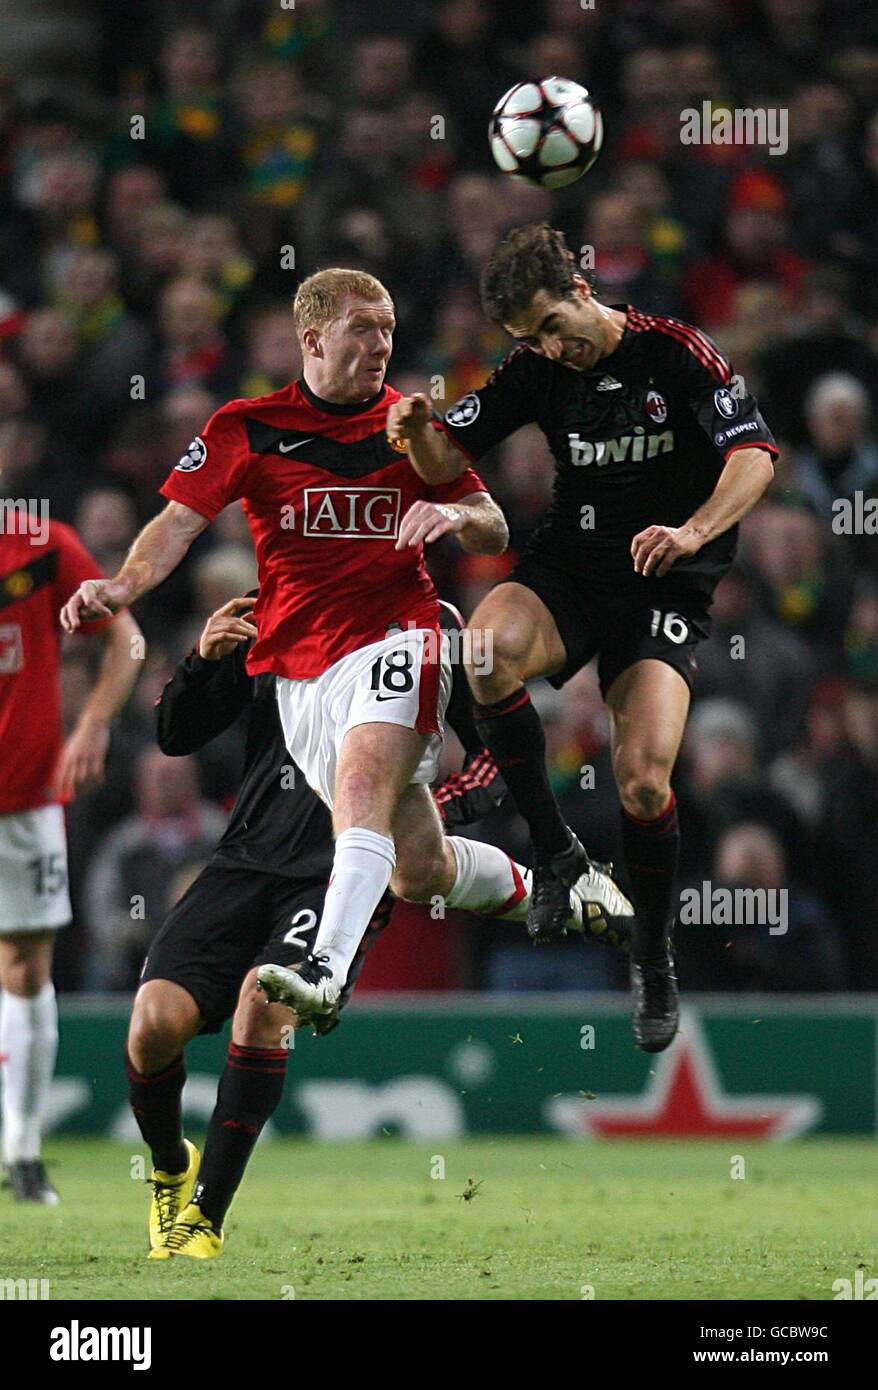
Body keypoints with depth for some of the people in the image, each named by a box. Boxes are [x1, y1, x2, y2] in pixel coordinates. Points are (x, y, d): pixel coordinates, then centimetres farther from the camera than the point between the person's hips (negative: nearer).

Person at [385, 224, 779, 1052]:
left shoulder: (674, 353, -8)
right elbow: (448, 463, 6)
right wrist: (417, 430, -19)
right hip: (567, 571, 3)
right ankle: (552, 849, -15)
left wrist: (693, 532, -34)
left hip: (664, 588, -3)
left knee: (643, 778, -20)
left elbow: (754, 454, -16)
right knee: (491, 645, -34)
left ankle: (653, 955, 8)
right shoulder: (538, 371, 4)